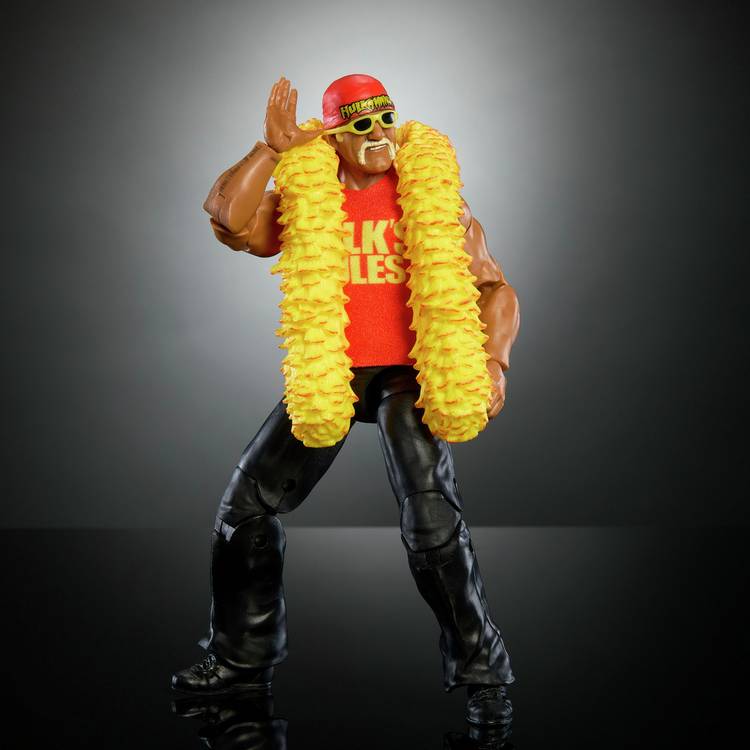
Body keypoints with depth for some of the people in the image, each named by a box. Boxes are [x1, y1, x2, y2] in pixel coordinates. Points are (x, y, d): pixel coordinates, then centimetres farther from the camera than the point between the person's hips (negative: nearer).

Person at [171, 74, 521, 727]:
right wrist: (276, 146, -5)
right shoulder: (303, 201, 8)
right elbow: (229, 215, -9)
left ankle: (481, 672, -1)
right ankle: (242, 658, 26)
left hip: (408, 375, -3)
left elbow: (494, 287, 7)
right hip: (326, 379, 3)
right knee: (247, 507, 5)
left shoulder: (433, 196, 6)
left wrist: (494, 361, -9)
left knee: (432, 518, -21)